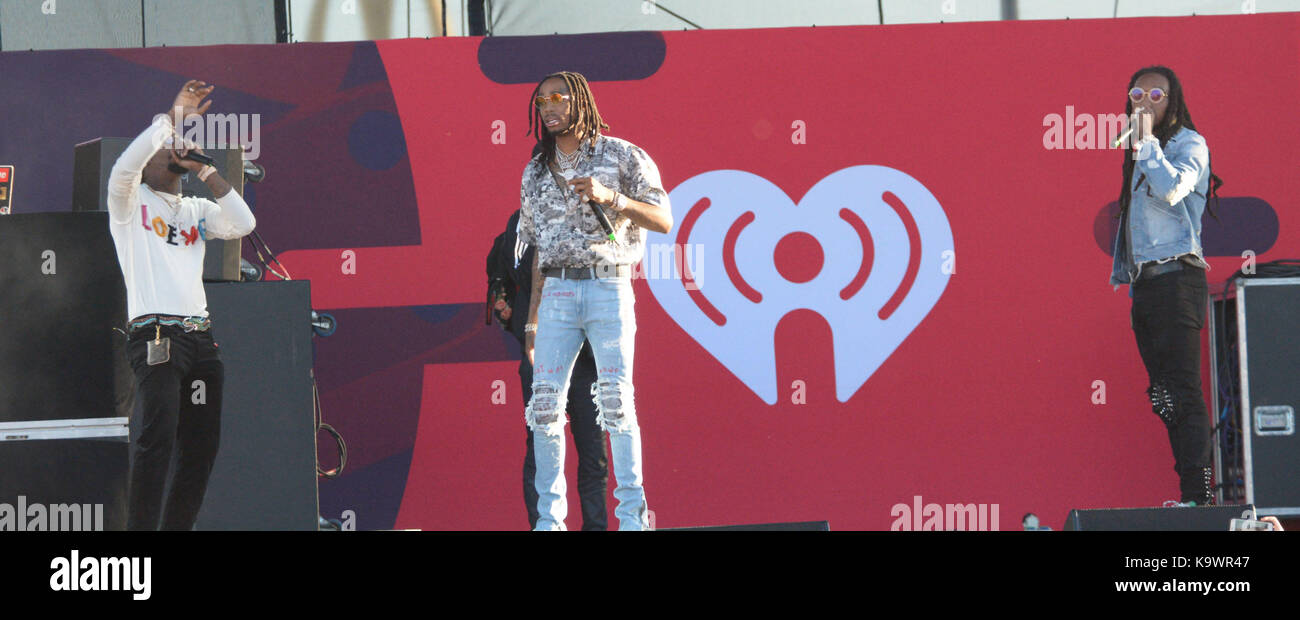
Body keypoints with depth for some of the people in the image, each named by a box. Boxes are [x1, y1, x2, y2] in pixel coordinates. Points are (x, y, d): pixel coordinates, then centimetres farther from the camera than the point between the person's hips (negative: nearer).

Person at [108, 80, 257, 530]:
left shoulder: (196, 210, 23)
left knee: (202, 446, 4)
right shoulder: (131, 202, 8)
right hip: (155, 335, -7)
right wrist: (171, 118, -10)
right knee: (158, 437, -19)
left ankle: (178, 529, 9)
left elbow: (242, 224, 6)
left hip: (200, 337, 7)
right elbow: (126, 165, -14)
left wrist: (204, 170, 7)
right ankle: (141, 532, -24)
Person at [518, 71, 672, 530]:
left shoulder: (622, 156, 4)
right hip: (557, 294, 4)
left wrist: (610, 197, -18)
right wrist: (532, 320, 17)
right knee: (545, 402, -5)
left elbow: (663, 220, -3)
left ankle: (632, 514, -9)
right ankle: (550, 517, 0)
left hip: (609, 289, -4)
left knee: (615, 402, -12)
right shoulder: (536, 172, 17)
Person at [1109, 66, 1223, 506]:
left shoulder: (1188, 144, -1)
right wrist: (1122, 272, 19)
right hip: (1144, 283, 8)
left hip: (1175, 276, -8)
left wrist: (1146, 141, -11)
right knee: (1163, 395, 3)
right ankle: (1190, 490, 2)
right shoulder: (1140, 153, 23)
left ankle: (1197, 494, -19)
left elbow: (1172, 188, -20)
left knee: (1181, 393, -15)